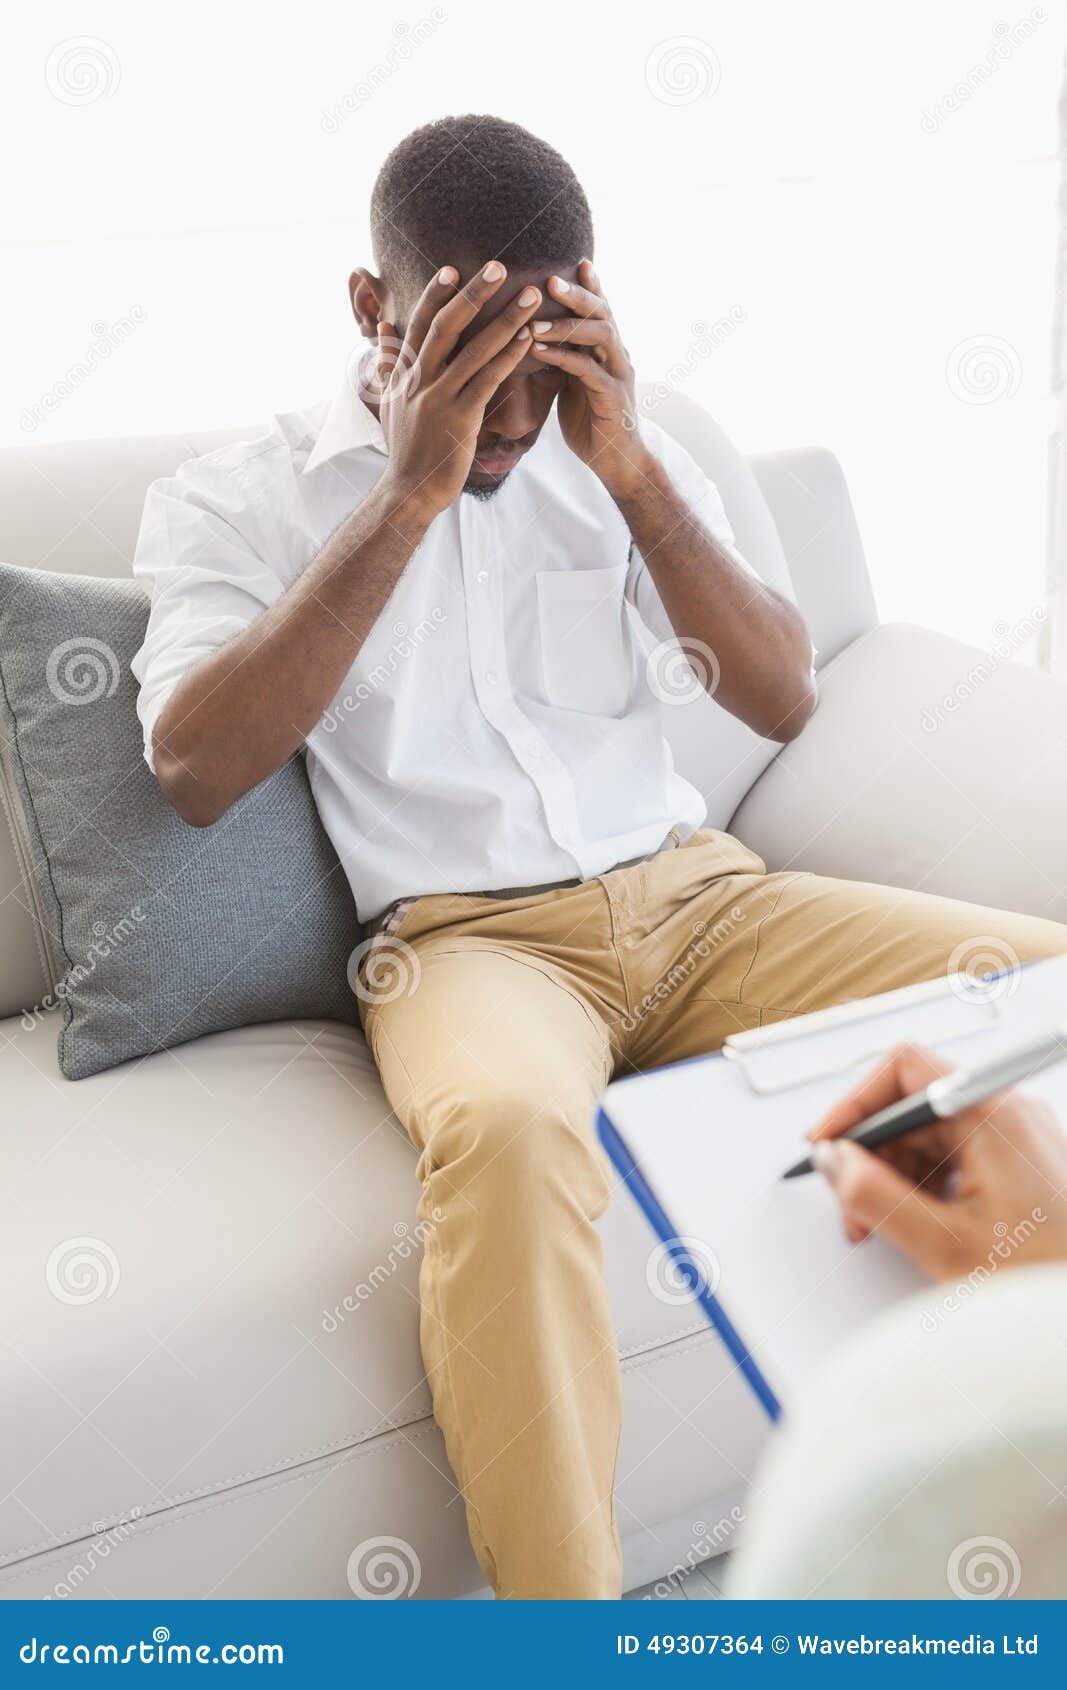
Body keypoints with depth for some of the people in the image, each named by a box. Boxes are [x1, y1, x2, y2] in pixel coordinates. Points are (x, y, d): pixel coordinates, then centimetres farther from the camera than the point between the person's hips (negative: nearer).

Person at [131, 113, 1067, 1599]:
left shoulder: (623, 459, 13)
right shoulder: (234, 504, 4)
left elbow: (785, 702, 5)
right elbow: (194, 774, -13)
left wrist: (631, 470, -8)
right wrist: (411, 492, -15)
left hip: (696, 892, 4)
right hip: (469, 936, -4)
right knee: (504, 1127, -39)